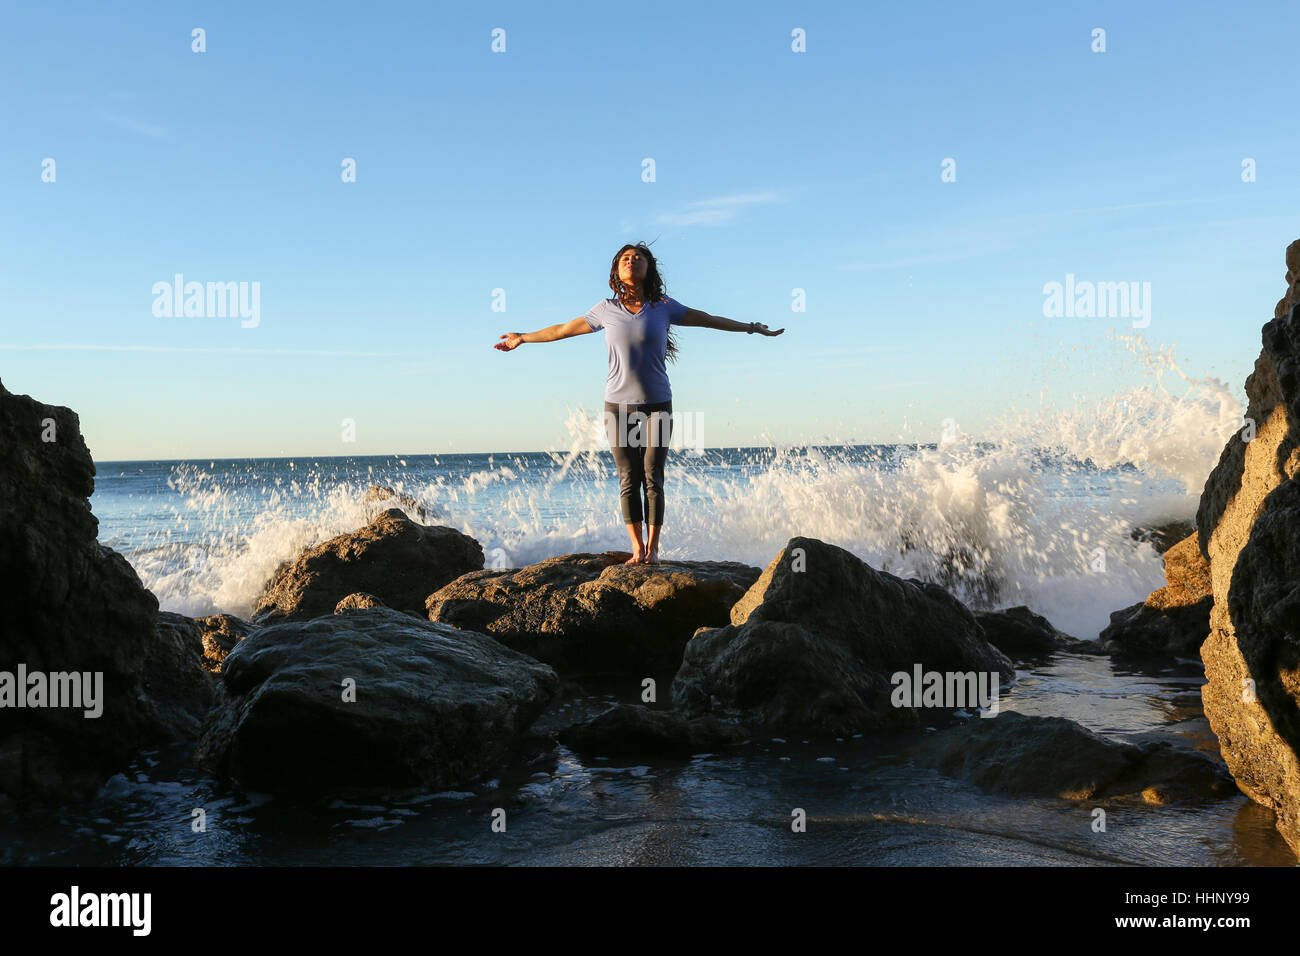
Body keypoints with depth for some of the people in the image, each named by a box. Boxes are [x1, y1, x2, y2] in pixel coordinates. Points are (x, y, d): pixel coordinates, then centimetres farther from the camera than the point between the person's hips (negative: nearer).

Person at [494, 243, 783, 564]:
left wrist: (752, 327, 15)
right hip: (618, 405, 1)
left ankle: (652, 549, 6)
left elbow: (709, 320, 12)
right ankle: (637, 548, 10)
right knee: (628, 479, 1)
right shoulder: (606, 309, 4)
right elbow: (564, 329, 15)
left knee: (652, 478, -2)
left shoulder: (663, 307, 2)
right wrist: (522, 338, 24)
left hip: (657, 404, 0)